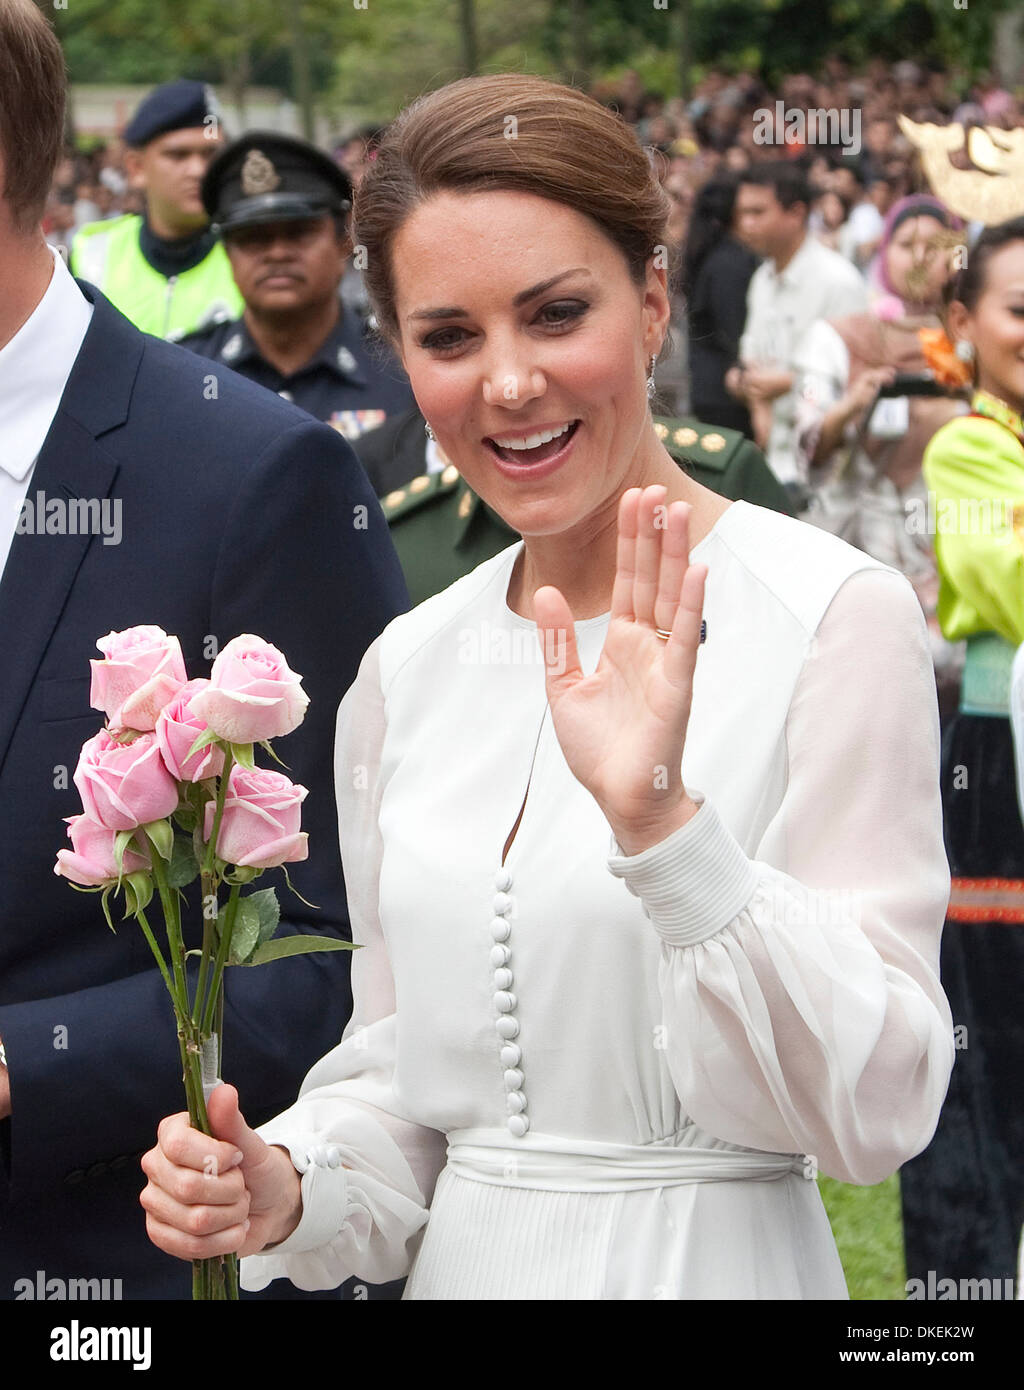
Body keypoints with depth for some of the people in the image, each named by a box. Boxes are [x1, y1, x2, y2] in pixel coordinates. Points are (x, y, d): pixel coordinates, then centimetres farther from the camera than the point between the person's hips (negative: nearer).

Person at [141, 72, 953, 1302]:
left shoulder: (838, 617, -14)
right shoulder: (406, 669, 3)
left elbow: (877, 1108, -17)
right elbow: (403, 1068, 11)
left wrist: (662, 822, -28)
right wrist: (286, 1190, -8)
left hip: (718, 1265, -5)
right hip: (464, 1265, 5)